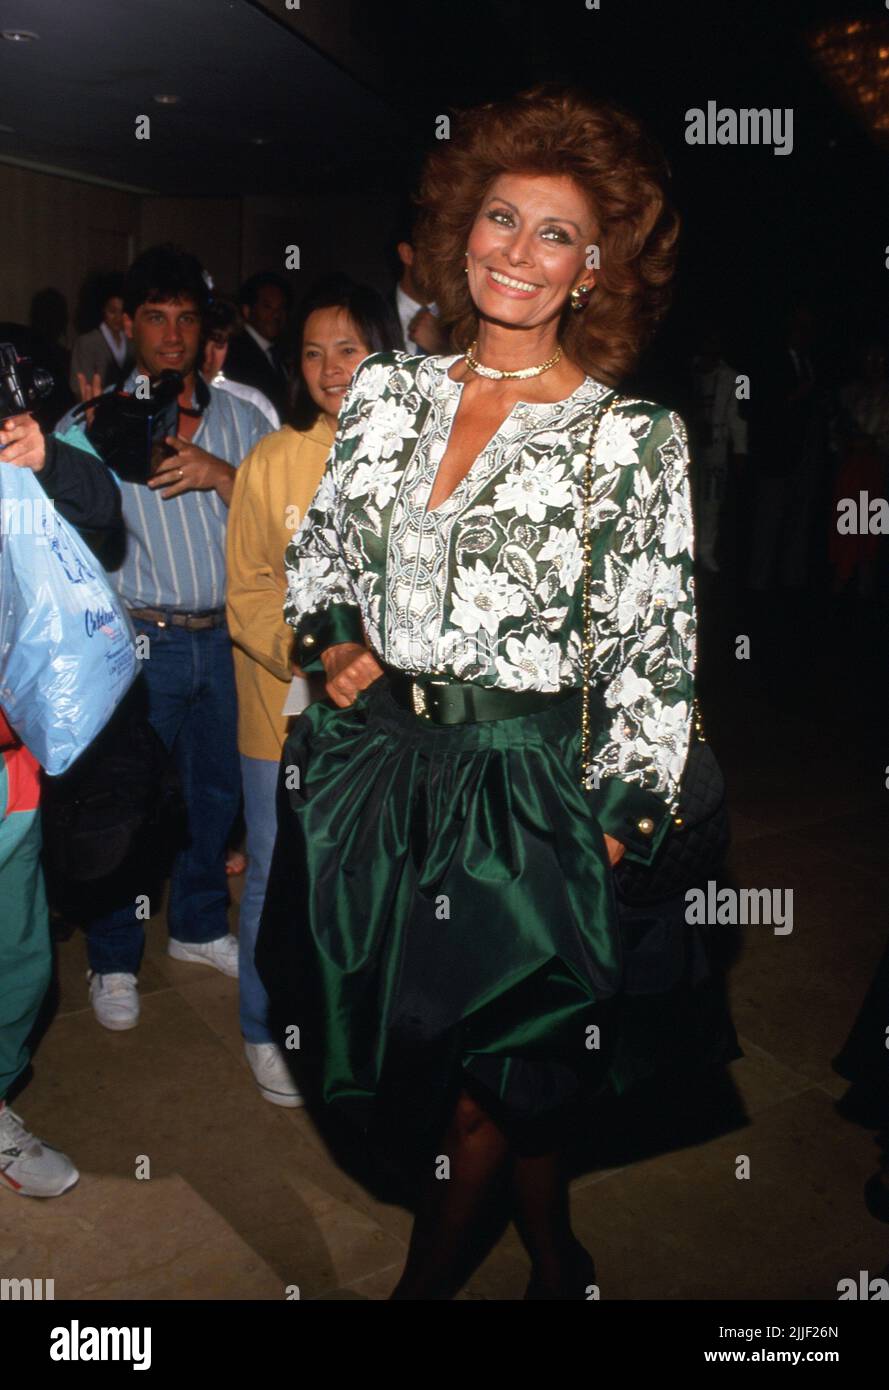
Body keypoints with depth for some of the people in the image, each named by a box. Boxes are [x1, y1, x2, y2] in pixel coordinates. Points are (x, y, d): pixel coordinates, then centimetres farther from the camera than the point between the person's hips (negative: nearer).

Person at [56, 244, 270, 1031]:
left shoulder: (239, 419, 8)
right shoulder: (92, 425, -1)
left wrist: (221, 475, -16)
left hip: (225, 636, 4)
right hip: (138, 641, -3)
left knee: (215, 789, 16)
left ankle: (199, 926, 39)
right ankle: (115, 960, 25)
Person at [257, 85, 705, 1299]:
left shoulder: (632, 437, -8)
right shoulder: (388, 391, 5)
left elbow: (655, 648, -8)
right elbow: (318, 550, 15)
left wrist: (620, 815, -10)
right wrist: (333, 642, -3)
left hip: (520, 785, -5)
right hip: (366, 758, 5)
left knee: (490, 1062, 7)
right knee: (383, 1030, 17)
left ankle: (431, 1269, 40)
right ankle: (554, 1257, 45)